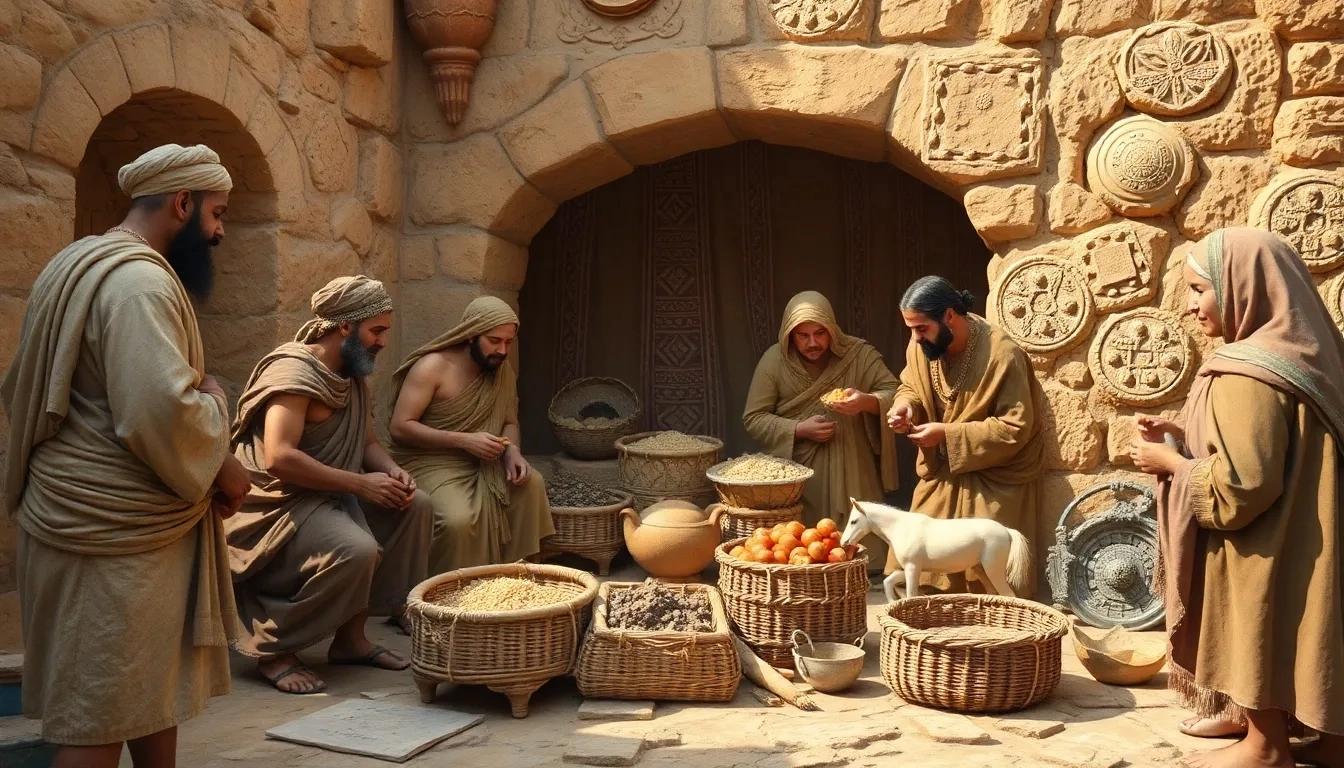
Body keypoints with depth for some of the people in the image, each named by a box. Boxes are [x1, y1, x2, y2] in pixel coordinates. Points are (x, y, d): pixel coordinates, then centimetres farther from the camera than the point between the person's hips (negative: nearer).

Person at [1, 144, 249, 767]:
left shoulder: (81, 264, 15)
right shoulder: (141, 280, -19)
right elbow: (161, 412, -31)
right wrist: (219, 466, -11)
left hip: (86, 506, 10)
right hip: (117, 525, -10)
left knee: (153, 676, 21)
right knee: (100, 712, -1)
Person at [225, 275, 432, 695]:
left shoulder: (353, 376, 10)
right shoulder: (294, 370, -19)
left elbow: (367, 442, 16)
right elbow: (279, 457, -29)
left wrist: (393, 471, -7)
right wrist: (360, 483, -25)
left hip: (330, 495, 9)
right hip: (278, 502, -9)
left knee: (414, 506, -5)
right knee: (355, 550, -31)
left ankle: (351, 636, 0)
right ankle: (273, 650, -9)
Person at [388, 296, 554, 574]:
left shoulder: (503, 370, 4)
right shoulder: (433, 367, -16)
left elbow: (509, 423, 11)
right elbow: (400, 427, -20)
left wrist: (513, 451, -13)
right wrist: (464, 440, -26)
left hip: (482, 463, 6)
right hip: (429, 462, -6)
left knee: (531, 484, -17)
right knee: (459, 520, -31)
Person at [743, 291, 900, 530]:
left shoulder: (860, 354, -2)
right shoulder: (774, 360, -3)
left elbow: (896, 395, -4)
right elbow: (753, 419, -2)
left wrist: (867, 402, -25)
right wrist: (800, 429, -15)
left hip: (851, 477, 1)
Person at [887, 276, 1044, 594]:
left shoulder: (1002, 355, -24)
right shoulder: (920, 345, -6)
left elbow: (1015, 428, -22)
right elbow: (910, 387, 12)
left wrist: (947, 434, -25)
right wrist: (905, 406, -13)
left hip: (992, 481, -6)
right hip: (940, 474, 6)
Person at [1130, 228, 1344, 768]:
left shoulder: (1247, 375, -25)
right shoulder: (1294, 354, 6)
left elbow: (1240, 486, -28)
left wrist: (1171, 463, -13)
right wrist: (1183, 438, 6)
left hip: (1262, 549, -9)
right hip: (1296, 539, 9)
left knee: (1262, 636, 6)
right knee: (1289, 637, 19)